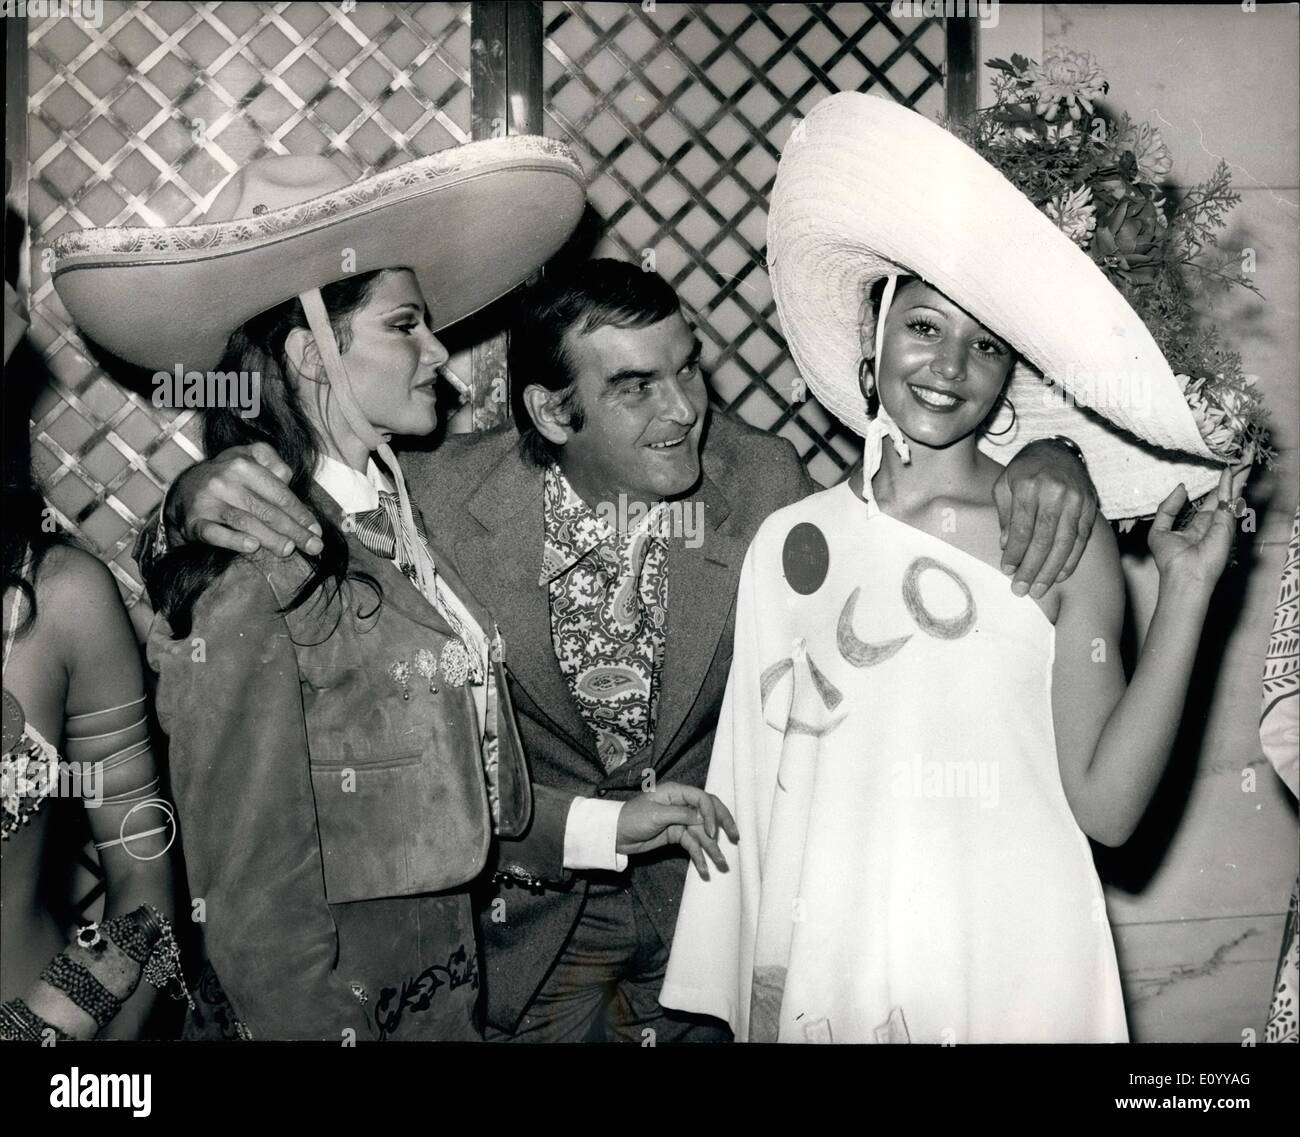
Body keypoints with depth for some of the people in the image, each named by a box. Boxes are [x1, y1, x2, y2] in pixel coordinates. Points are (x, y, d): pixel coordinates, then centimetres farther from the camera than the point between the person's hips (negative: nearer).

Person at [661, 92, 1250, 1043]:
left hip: (1017, 969, -1)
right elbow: (754, 790, 4)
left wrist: (1186, 594, -14)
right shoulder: (789, 543, -1)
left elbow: (1106, 805, -9)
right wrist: (746, 996, 7)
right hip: (827, 968, 1)